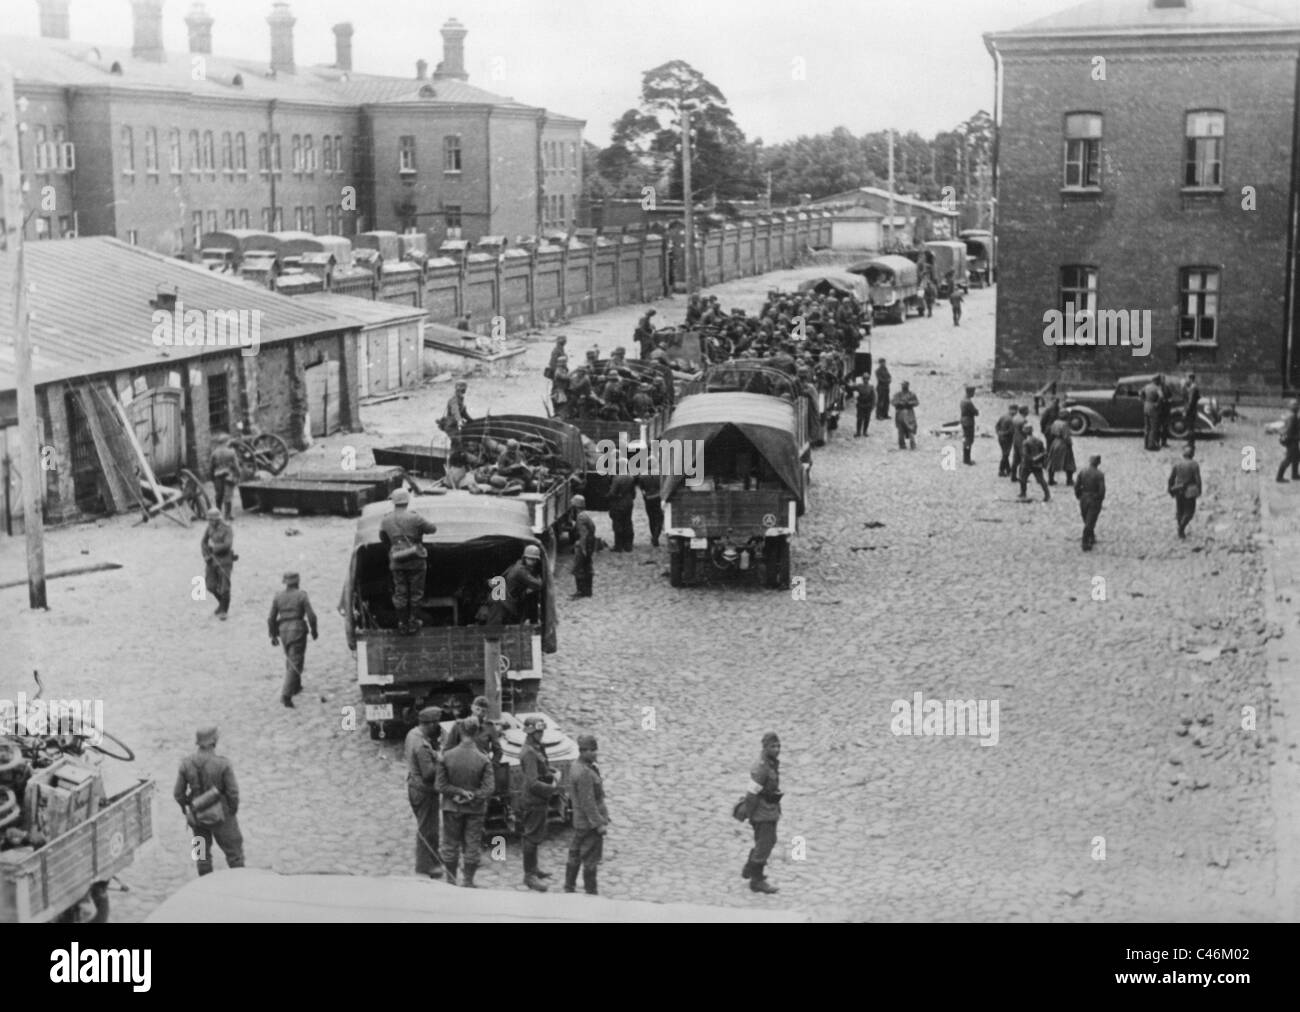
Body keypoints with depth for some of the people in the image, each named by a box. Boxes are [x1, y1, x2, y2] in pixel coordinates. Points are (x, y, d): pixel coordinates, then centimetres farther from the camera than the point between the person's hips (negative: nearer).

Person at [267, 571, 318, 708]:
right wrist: (314, 630, 5)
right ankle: (286, 694, -17)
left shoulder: (278, 597, 3)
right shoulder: (301, 595, -7)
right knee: (295, 664, -5)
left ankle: (296, 686, 41)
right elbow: (311, 615, -11)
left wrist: (273, 635, 13)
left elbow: (271, 618, 3)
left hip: (283, 630, 5)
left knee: (290, 659, 27)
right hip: (298, 630, -5)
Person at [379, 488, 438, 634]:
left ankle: (402, 623, 19)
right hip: (416, 561, -4)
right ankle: (411, 621, 14)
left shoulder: (386, 521, -2)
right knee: (415, 592, 11)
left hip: (396, 562, 4)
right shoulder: (414, 518, -17)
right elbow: (433, 528, -8)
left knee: (400, 593, 13)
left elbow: (383, 540, 12)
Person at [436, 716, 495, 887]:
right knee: (472, 847, 11)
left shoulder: (447, 756, -10)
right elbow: (489, 788, -16)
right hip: (475, 809, -1)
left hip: (452, 808, 1)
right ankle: (468, 883, 17)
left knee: (450, 846, 14)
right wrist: (471, 796, -11)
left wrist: (458, 792, -6)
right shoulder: (483, 760, -13)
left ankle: (450, 881, 21)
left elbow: (440, 785, -8)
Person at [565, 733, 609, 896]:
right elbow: (588, 802, -24)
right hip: (589, 823, -10)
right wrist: (599, 824, -20)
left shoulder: (577, 767, 8)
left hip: (579, 821, 10)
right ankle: (590, 892, 8)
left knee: (575, 855, 18)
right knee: (591, 859, 0)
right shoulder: (584, 773, -24)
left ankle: (569, 888, 28)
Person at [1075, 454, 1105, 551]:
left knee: (1087, 521, 21)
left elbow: (1076, 486, -4)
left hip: (1084, 499, 4)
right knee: (1089, 523, 1)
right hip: (1095, 500, -4)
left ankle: (1091, 539, 37)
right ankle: (1085, 544, 2)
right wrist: (1101, 499, 0)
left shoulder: (1082, 472, -6)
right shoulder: (1099, 475, -17)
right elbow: (1102, 489, -19)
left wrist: (1079, 496, 10)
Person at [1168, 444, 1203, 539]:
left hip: (1178, 491, 4)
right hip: (1190, 492, -4)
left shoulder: (1177, 464, -4)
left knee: (1180, 511, 18)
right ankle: (1181, 527, -11)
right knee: (1189, 511, 8)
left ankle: (1181, 531, 24)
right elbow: (1197, 479, -11)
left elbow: (1171, 478, 0)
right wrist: (1199, 491, 3)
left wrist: (1171, 489, 12)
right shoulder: (1194, 465, -15)